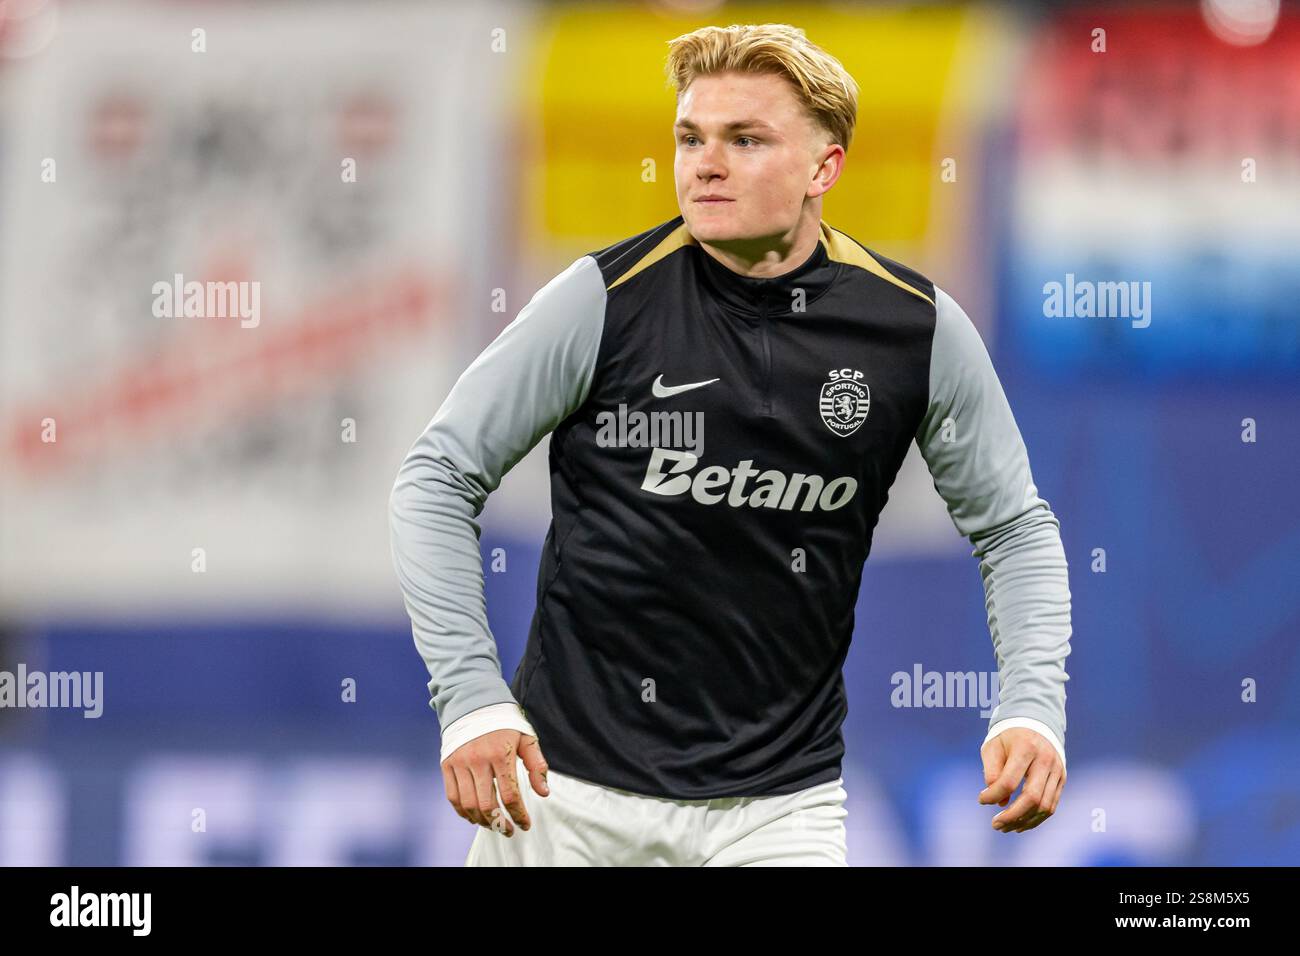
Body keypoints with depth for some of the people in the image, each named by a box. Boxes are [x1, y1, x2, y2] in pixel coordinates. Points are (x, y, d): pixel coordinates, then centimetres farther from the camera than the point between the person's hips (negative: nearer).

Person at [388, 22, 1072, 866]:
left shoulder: (917, 326, -3)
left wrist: (1032, 708, -8)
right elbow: (440, 477, -3)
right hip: (568, 786, -1)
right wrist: (470, 694, -14)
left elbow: (1015, 526, 8)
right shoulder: (604, 301, -9)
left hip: (779, 803, 1)